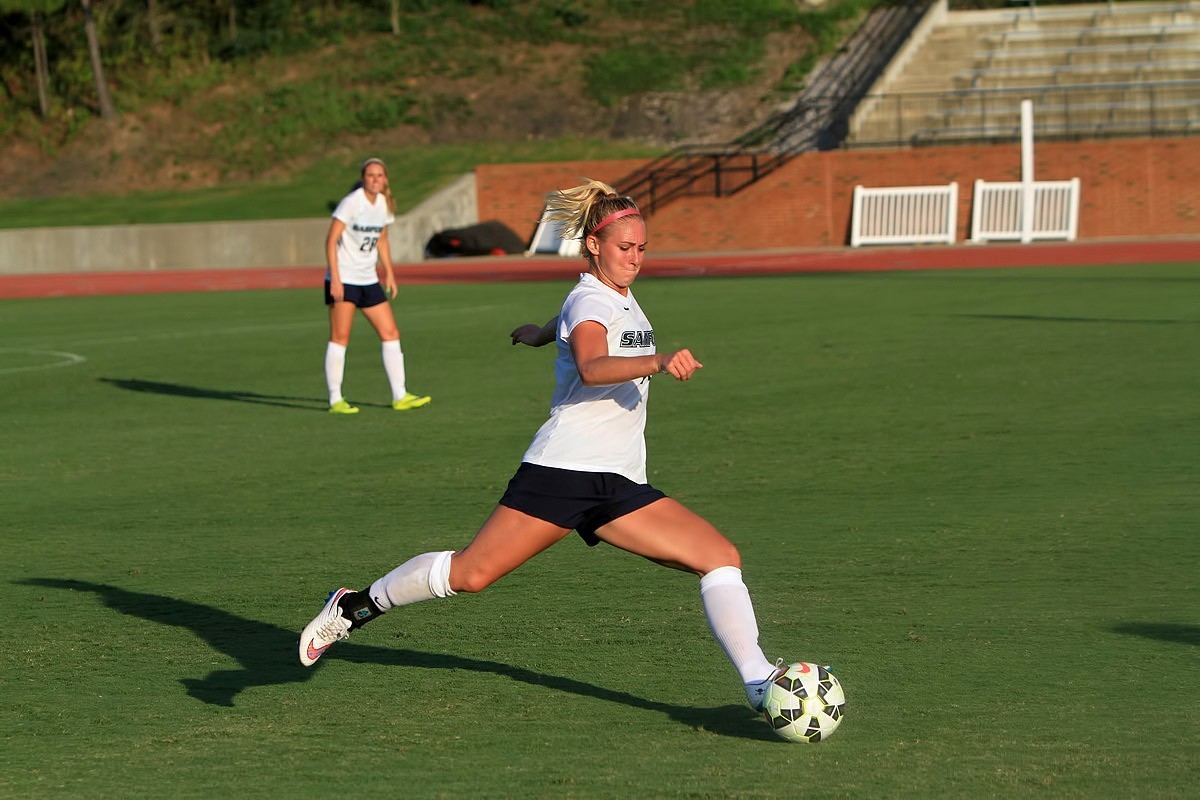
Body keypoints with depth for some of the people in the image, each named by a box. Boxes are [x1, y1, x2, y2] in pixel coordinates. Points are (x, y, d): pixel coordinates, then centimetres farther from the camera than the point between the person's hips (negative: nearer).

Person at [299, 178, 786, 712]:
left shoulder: (620, 298, 16)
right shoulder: (590, 301, -10)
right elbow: (591, 368, -33)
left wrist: (543, 333, 62)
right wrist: (659, 362, -48)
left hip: (622, 487, 8)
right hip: (563, 470, -8)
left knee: (721, 557, -7)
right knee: (472, 573, -13)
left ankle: (759, 683, -7)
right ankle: (358, 606, 8)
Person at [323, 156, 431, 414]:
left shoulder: (384, 204, 7)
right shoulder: (351, 202, -13)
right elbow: (331, 240, -14)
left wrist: (389, 272, 15)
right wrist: (335, 279, -20)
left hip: (368, 280, 7)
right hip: (343, 278, -7)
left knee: (390, 334, 3)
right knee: (340, 337, -6)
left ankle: (399, 396, 8)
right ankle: (335, 400, -1)